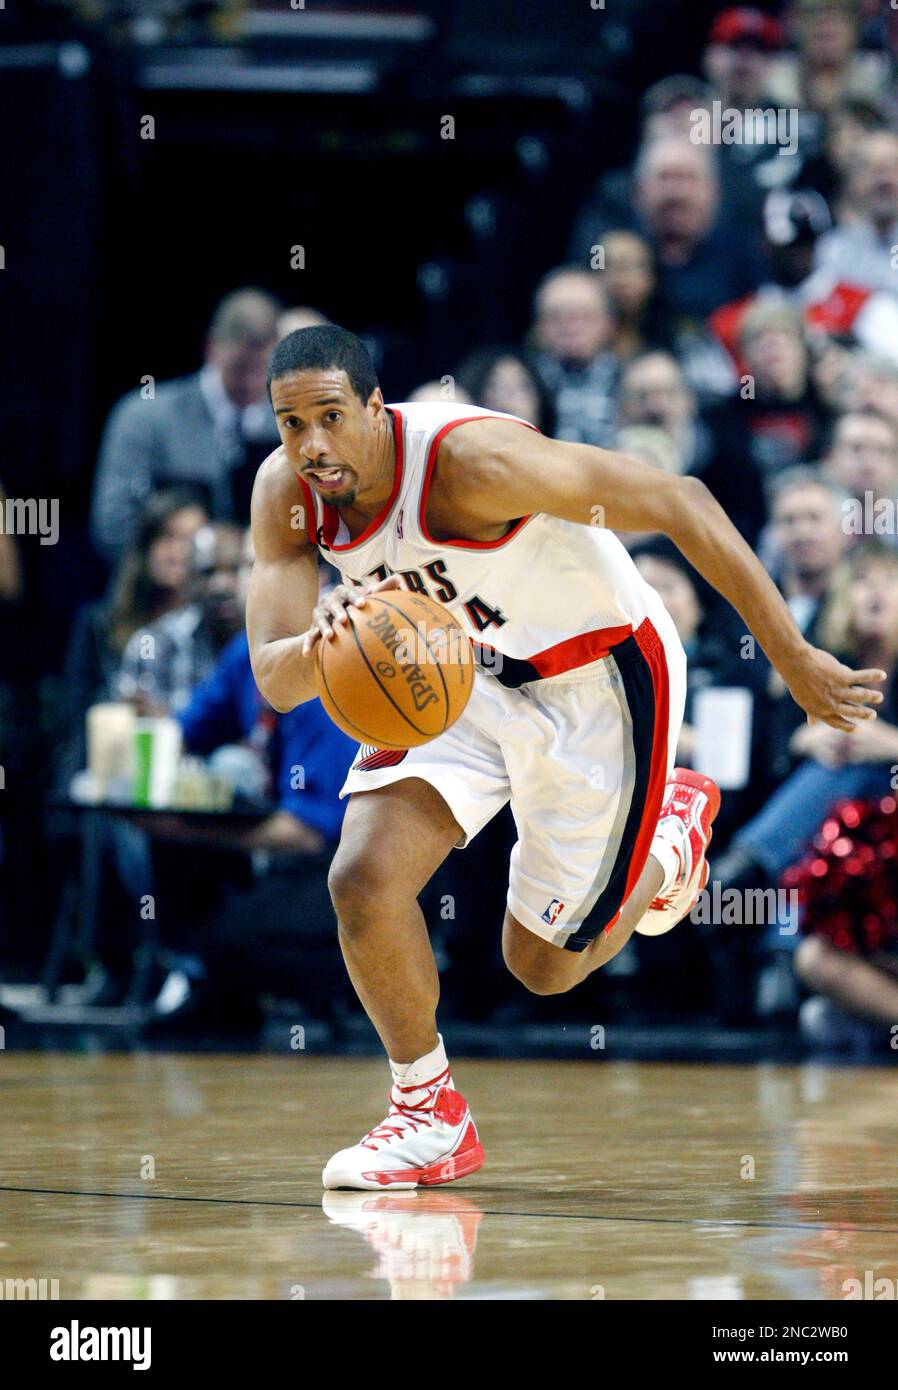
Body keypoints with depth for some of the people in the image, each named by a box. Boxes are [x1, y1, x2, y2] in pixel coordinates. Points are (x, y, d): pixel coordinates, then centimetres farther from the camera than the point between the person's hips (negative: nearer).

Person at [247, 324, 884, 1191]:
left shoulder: (470, 460, -34)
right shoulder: (286, 492, -15)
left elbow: (678, 503, -29)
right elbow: (275, 681, -17)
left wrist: (793, 660, -26)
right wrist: (323, 646, -43)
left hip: (595, 684, -5)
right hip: (465, 675, 5)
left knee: (543, 965, 4)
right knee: (363, 881, -15)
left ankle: (673, 828, 34)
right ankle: (430, 1116, 7)